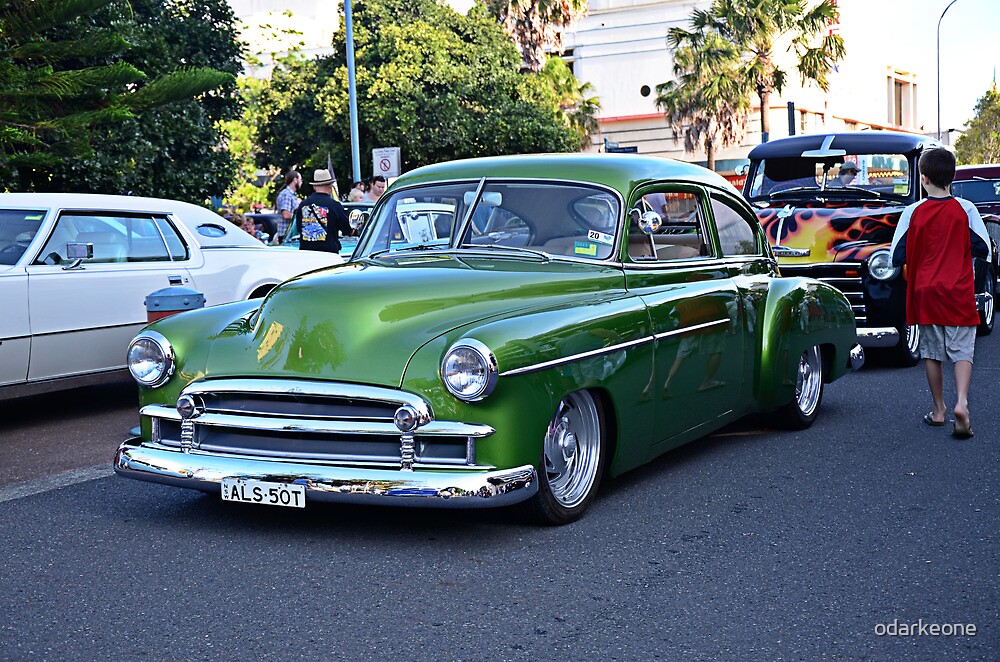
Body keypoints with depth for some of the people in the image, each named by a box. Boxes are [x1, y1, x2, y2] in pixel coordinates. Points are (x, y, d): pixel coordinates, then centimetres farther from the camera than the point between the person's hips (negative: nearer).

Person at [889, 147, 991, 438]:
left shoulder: (913, 212, -5)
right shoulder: (965, 209, -6)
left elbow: (897, 257, -3)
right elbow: (983, 249, -2)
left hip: (926, 294, 1)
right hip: (959, 294, -1)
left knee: (931, 352, 12)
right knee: (962, 351, 2)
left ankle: (939, 410, 18)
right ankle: (961, 402, -19)